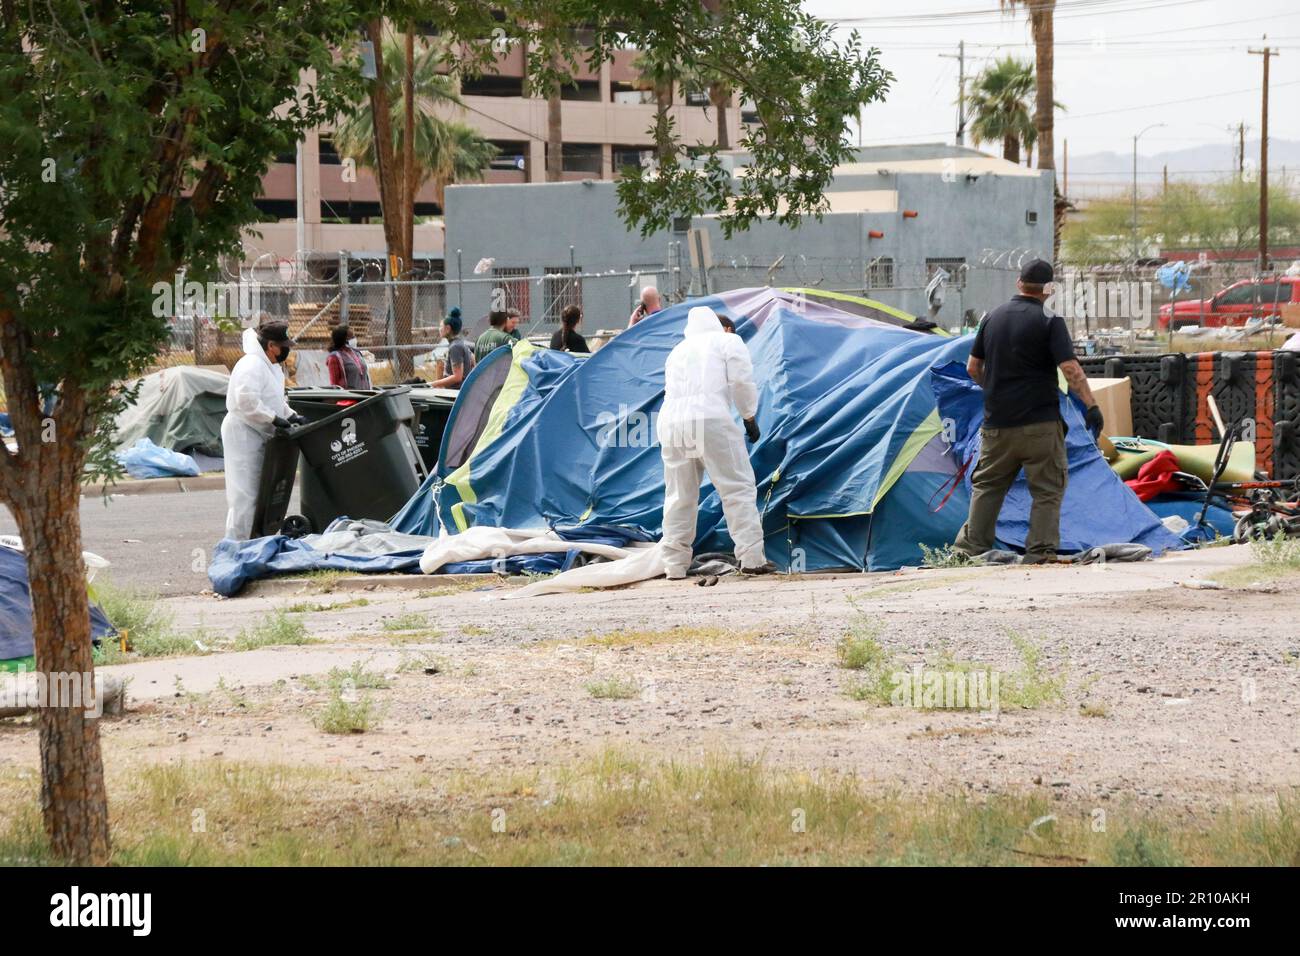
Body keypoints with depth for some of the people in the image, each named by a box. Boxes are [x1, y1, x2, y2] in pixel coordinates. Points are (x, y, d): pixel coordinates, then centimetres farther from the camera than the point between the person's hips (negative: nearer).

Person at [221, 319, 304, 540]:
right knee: (244, 493, -10)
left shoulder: (271, 366, 15)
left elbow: (275, 399, 25)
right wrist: (274, 418, -25)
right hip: (243, 433, -11)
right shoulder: (252, 365, -19)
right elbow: (247, 400, -30)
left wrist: (290, 415, 9)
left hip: (258, 436, 11)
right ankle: (236, 543, -8)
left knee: (259, 491, 14)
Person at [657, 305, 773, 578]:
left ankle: (674, 564, 12)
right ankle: (752, 558, -9)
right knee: (738, 489, -2)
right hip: (711, 419, -5)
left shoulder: (678, 349, 28)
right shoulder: (729, 342, 12)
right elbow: (741, 382, 2)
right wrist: (749, 417, 12)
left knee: (679, 495, 12)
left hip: (671, 422, 5)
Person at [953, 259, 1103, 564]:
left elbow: (973, 367, 16)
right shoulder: (1049, 322, -8)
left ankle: (972, 547, 14)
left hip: (997, 422, 5)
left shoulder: (994, 317, 9)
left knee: (987, 485, 16)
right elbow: (1071, 369, -16)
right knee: (1047, 489, 3)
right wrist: (1091, 406, -12)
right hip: (1040, 422, -5)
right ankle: (1040, 552, -2)